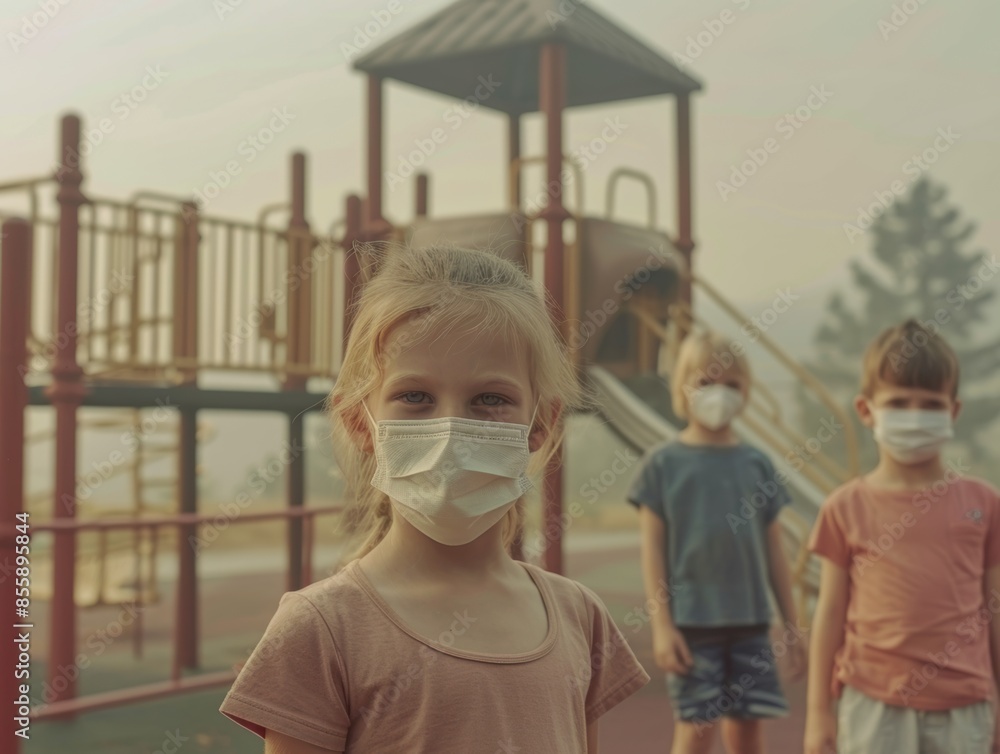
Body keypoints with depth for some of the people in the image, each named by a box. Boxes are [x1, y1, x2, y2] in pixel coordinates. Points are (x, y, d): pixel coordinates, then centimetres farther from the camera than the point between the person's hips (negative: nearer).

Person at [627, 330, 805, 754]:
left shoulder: (757, 464, 7)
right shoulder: (663, 464, -2)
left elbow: (774, 552, 10)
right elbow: (653, 549, -3)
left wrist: (793, 627, 9)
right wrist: (661, 624, -9)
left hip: (751, 621, 3)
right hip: (690, 622, -3)